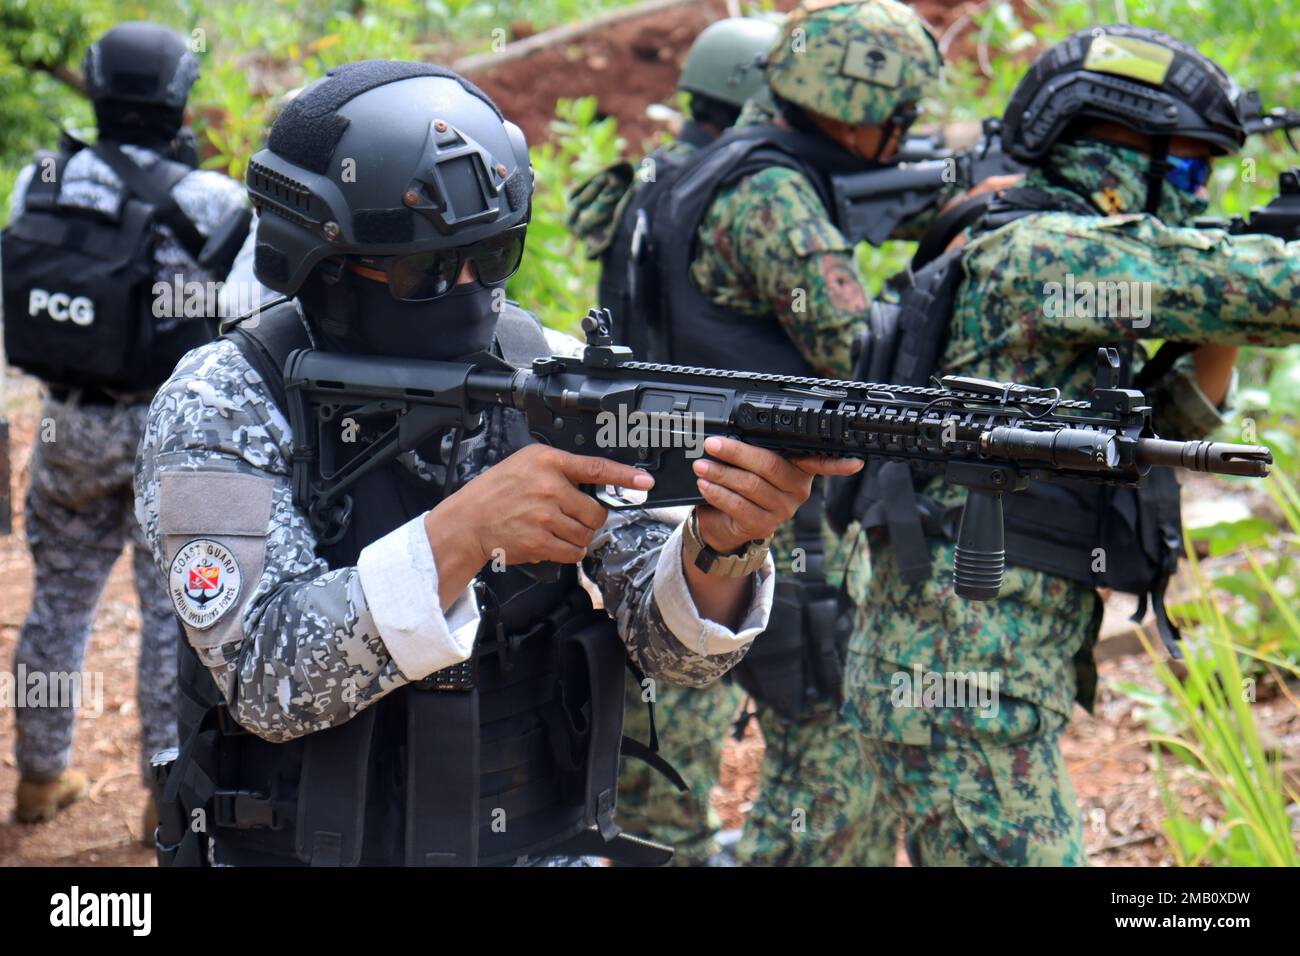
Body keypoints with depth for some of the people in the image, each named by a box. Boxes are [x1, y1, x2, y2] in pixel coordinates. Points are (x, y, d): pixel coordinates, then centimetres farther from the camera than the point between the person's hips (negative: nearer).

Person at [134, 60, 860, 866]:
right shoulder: (222, 406, -9)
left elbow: (675, 644, -3)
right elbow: (269, 680, -18)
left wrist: (719, 547, -23)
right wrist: (464, 529, -27)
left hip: (540, 842, 2)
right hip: (299, 846, -2)